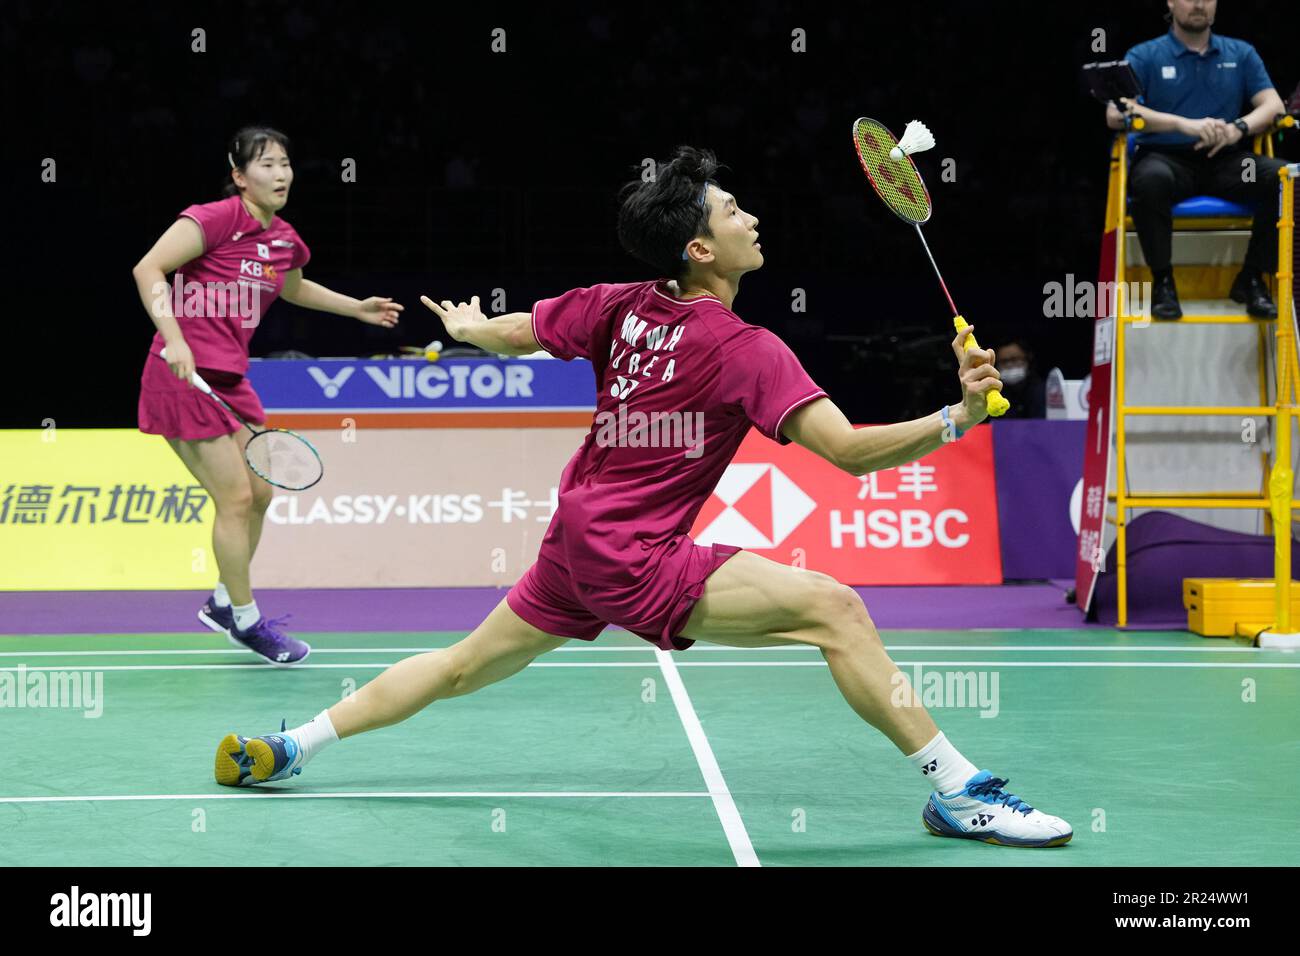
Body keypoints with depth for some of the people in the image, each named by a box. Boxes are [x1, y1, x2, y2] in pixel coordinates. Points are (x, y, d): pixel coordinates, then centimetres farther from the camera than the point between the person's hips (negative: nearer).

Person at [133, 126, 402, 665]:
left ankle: (223, 603, 30)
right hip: (184, 376, -8)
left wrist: (357, 308, 27)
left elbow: (293, 288, 33)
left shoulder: (285, 240, 9)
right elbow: (148, 269, -22)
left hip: (230, 379, 8)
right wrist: (173, 337, -31)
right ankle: (246, 621, 9)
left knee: (259, 495, 11)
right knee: (235, 496, -6)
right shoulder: (216, 218, -15)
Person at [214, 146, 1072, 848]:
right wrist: (958, 418, -31)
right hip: (636, 559, -8)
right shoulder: (747, 350, -17)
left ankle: (287, 747, 35)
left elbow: (507, 333, 17)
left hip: (576, 537, 8)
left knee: (465, 666, 25)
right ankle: (958, 792, -21)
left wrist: (467, 326, 39)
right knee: (831, 606, -17)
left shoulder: (622, 306, 3)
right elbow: (849, 450, -27)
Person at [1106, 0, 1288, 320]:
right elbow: (1116, 114, -10)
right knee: (1150, 179, -39)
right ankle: (1162, 281, -21)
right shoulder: (1144, 56, 6)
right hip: (1167, 158, -3)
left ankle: (1251, 279, -12)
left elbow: (1273, 106, 5)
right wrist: (1184, 124, -22)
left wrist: (1239, 128, -18)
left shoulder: (1241, 54, 16)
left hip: (1225, 162, 3)